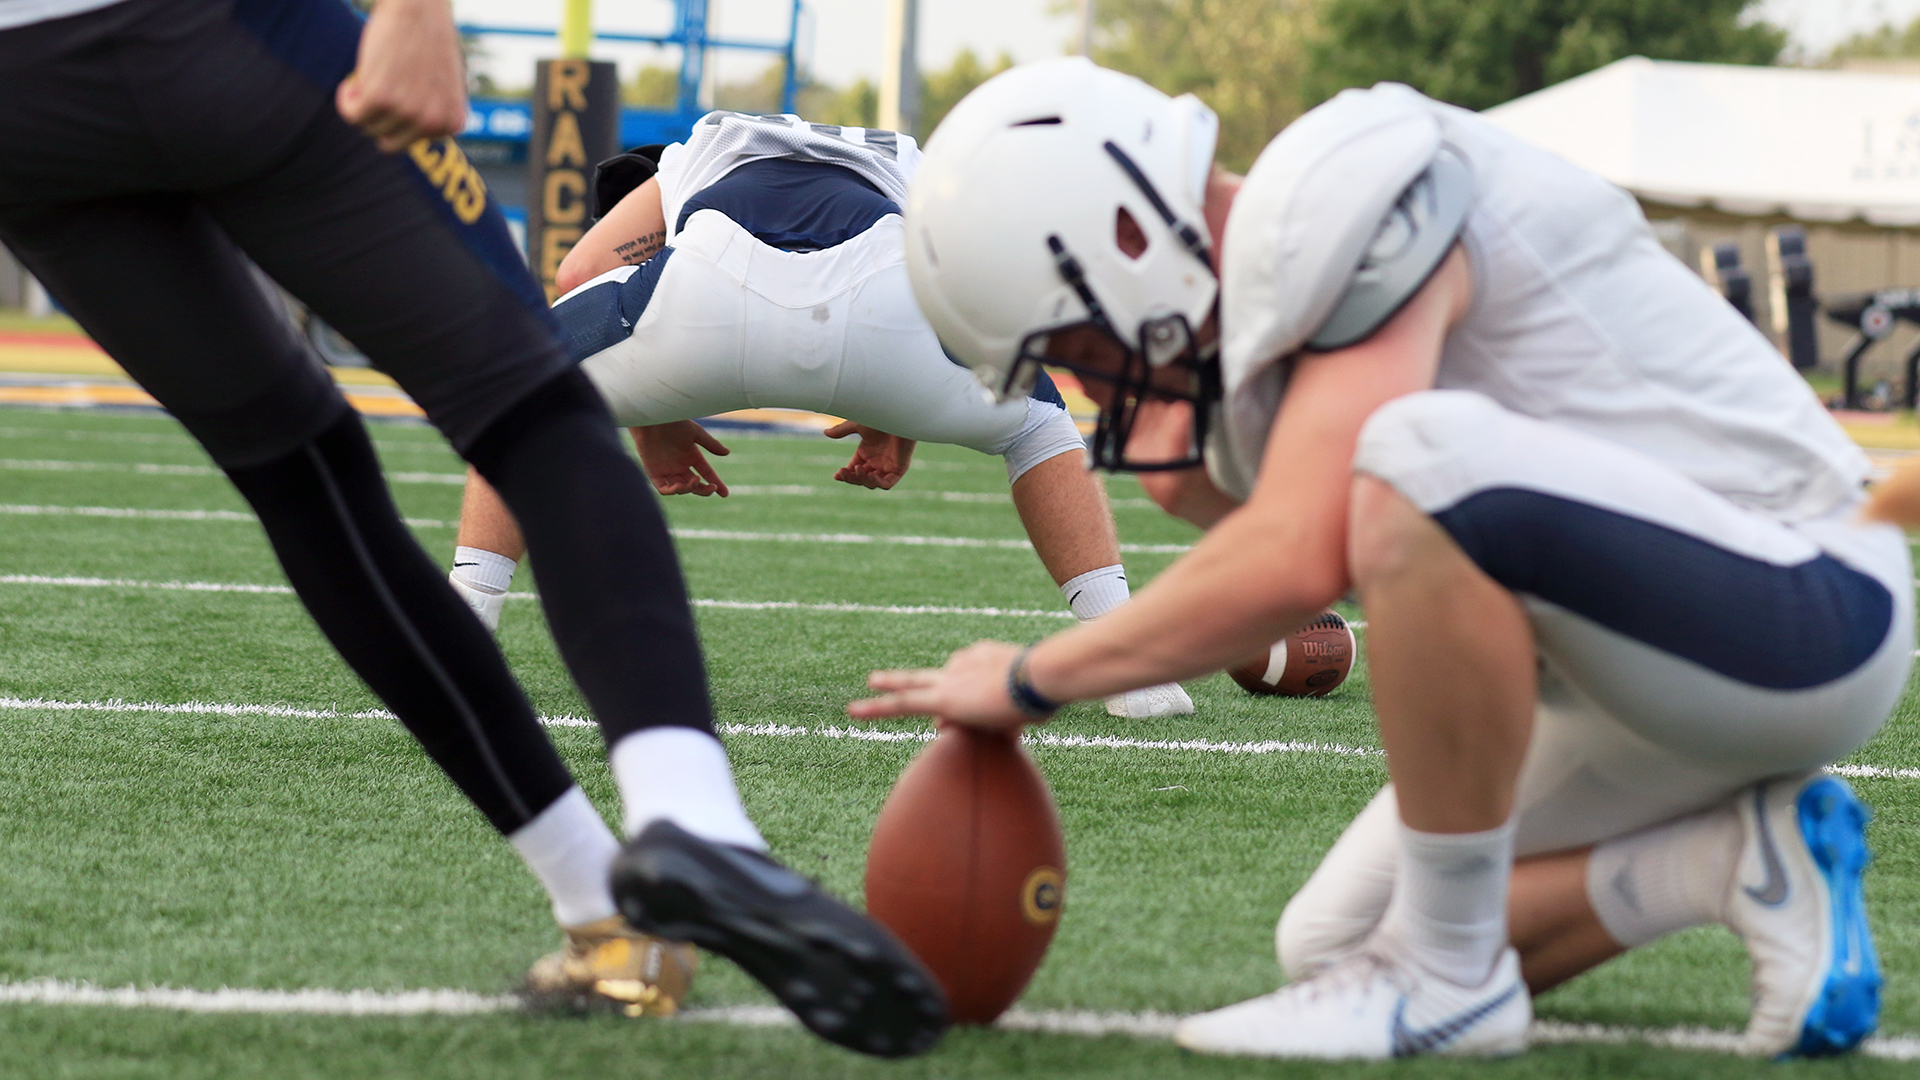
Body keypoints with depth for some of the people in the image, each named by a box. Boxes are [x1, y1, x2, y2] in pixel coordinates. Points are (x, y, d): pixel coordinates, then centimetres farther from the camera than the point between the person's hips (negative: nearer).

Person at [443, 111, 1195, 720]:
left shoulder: (688, 166, 44)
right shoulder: (902, 173, 47)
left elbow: (581, 273, 26)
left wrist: (649, 422, 34)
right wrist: (902, 423, 34)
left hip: (710, 292, -1)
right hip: (880, 300, 1)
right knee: (1035, 420, 32)